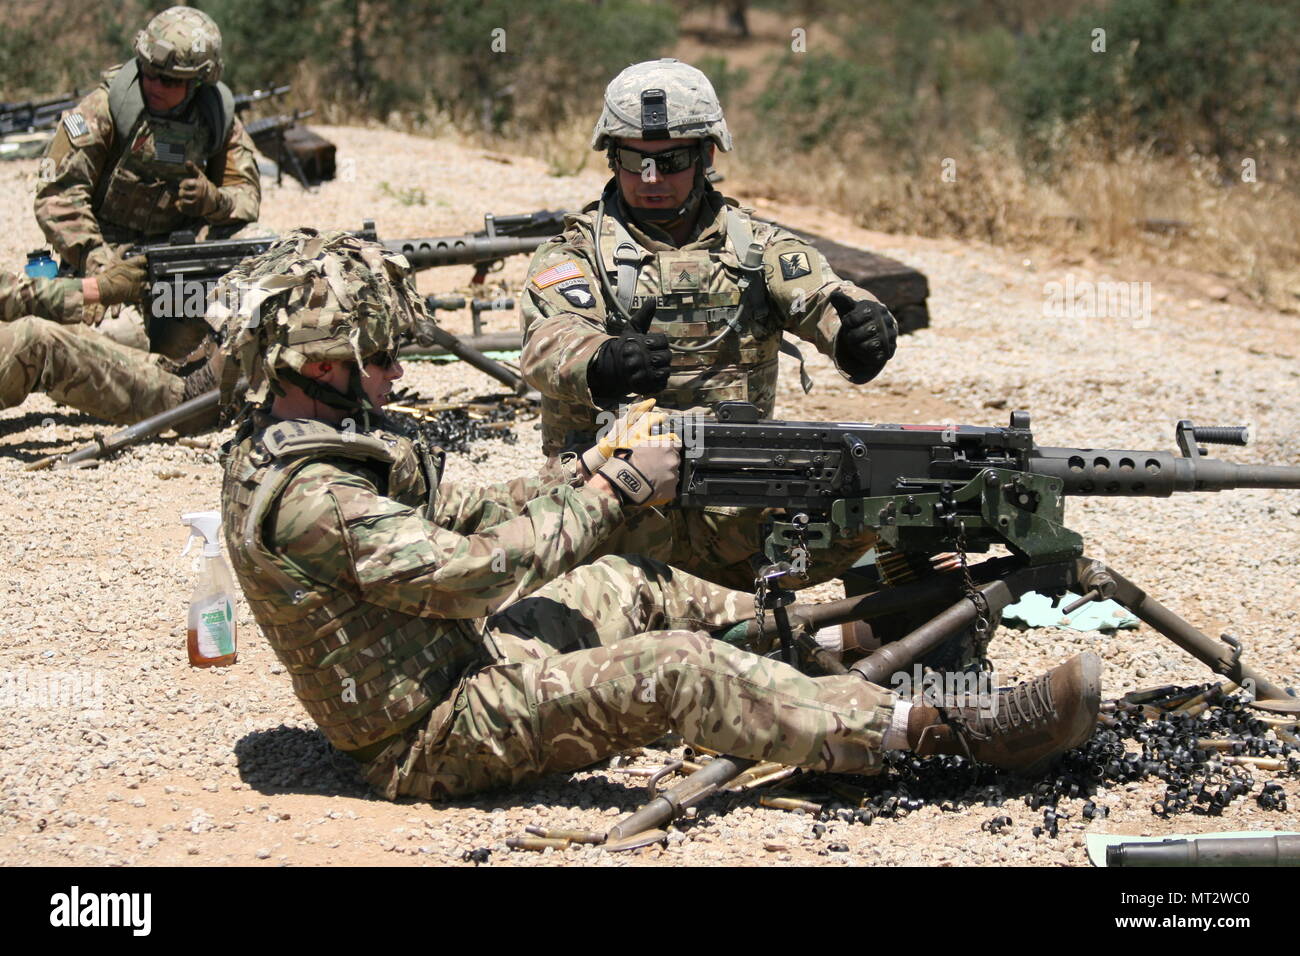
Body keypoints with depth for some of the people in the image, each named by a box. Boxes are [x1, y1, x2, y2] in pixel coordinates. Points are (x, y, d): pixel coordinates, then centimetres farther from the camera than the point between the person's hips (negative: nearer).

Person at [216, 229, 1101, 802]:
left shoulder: (296, 446, 7)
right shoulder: (303, 495, -25)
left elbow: (460, 510, 11)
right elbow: (471, 570, -26)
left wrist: (592, 467, -1)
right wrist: (613, 490, -17)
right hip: (438, 740, -10)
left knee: (630, 586, 17)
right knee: (679, 670, -20)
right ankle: (956, 734, -20)